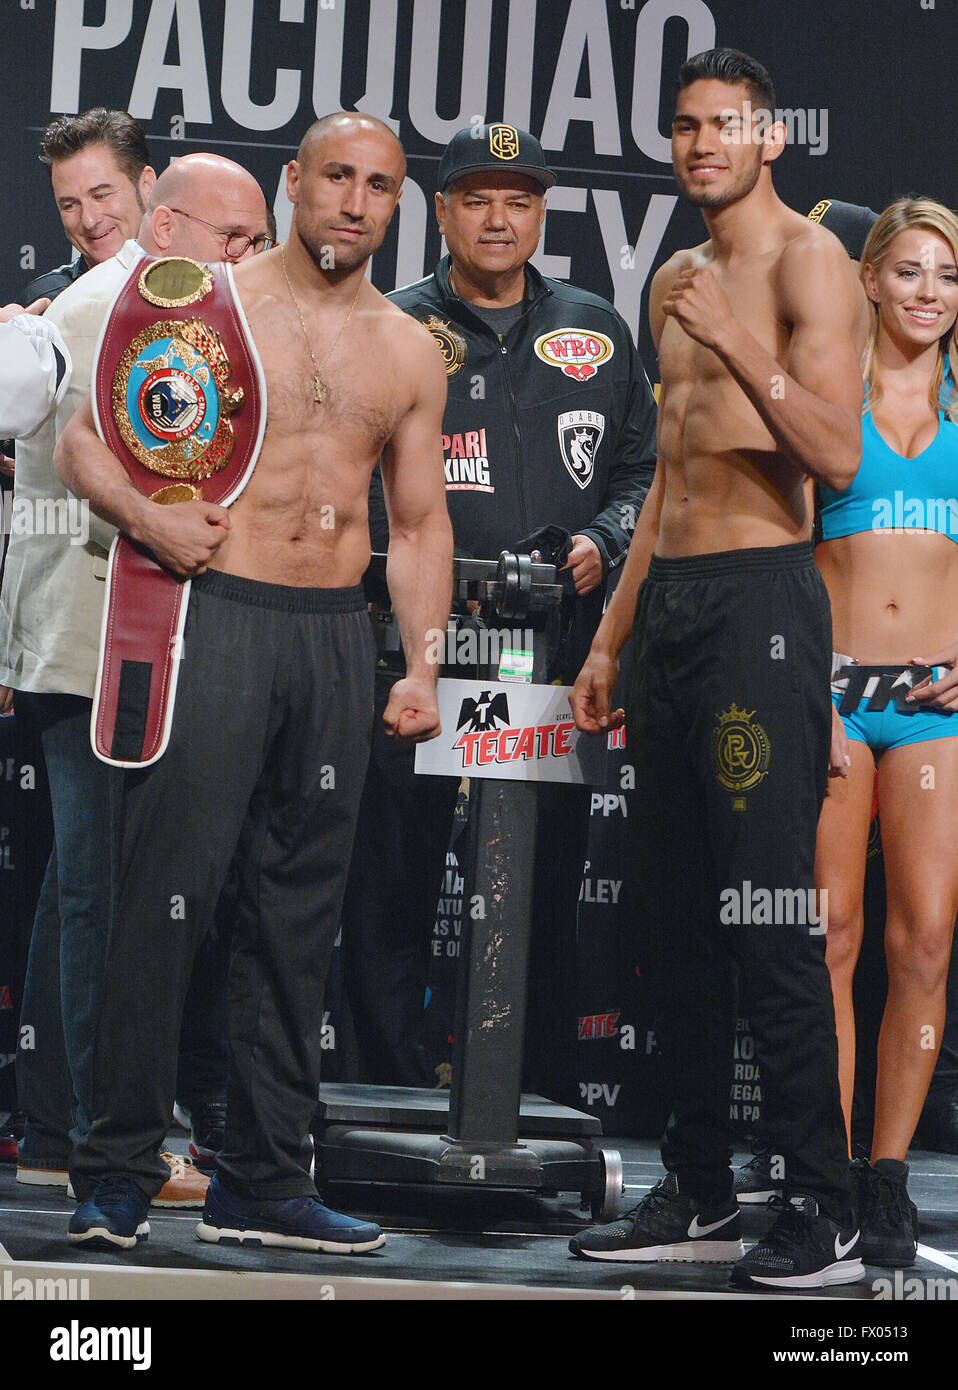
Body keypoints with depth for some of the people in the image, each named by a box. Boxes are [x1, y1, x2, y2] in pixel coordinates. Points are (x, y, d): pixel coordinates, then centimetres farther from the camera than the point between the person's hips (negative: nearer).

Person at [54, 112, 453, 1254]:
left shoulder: (409, 353, 14)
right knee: (167, 890, -8)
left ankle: (263, 1180, 13)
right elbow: (84, 442, 2)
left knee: (297, 910, 6)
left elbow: (420, 524, 18)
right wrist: (147, 518, -18)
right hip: (214, 614, -4)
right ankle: (118, 1171, -1)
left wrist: (421, 668, 7)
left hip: (338, 636, 4)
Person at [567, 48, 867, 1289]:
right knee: (678, 914, 8)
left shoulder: (807, 261, -4)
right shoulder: (675, 283, 20)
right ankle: (698, 1197, 16)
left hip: (761, 596, -8)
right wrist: (609, 637, 22)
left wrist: (738, 344, -24)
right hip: (673, 597, 8)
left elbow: (837, 455, -16)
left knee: (770, 917, -11)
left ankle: (822, 1218, -7)